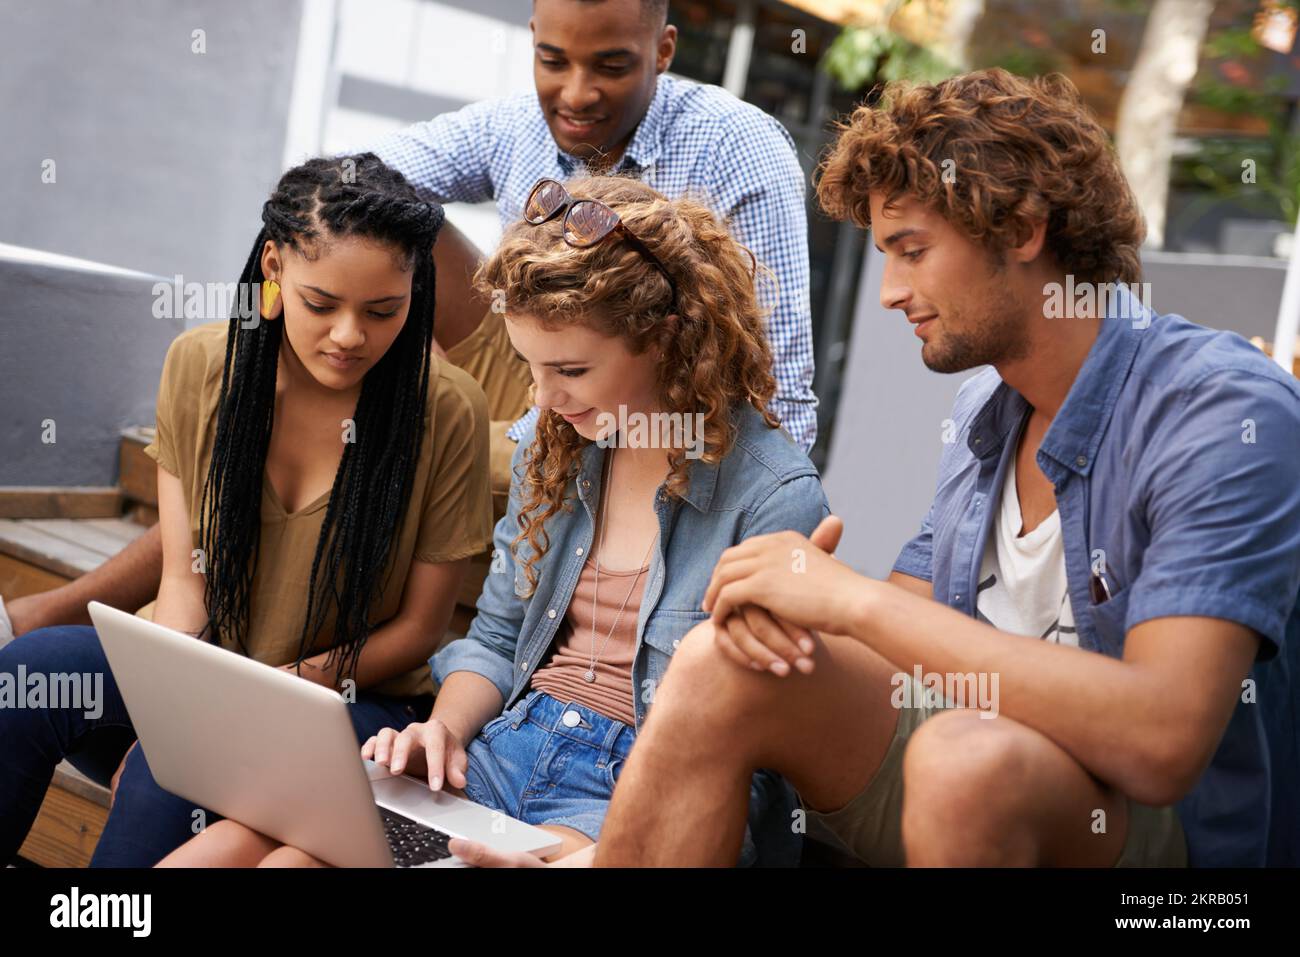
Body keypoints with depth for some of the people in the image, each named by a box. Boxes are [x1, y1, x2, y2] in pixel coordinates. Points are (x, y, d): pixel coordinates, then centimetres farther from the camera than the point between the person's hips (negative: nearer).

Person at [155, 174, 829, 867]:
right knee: (233, 844, -17)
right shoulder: (554, 446, 10)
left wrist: (602, 850, -28)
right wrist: (444, 727, -4)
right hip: (504, 747, 6)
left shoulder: (773, 498, -13)